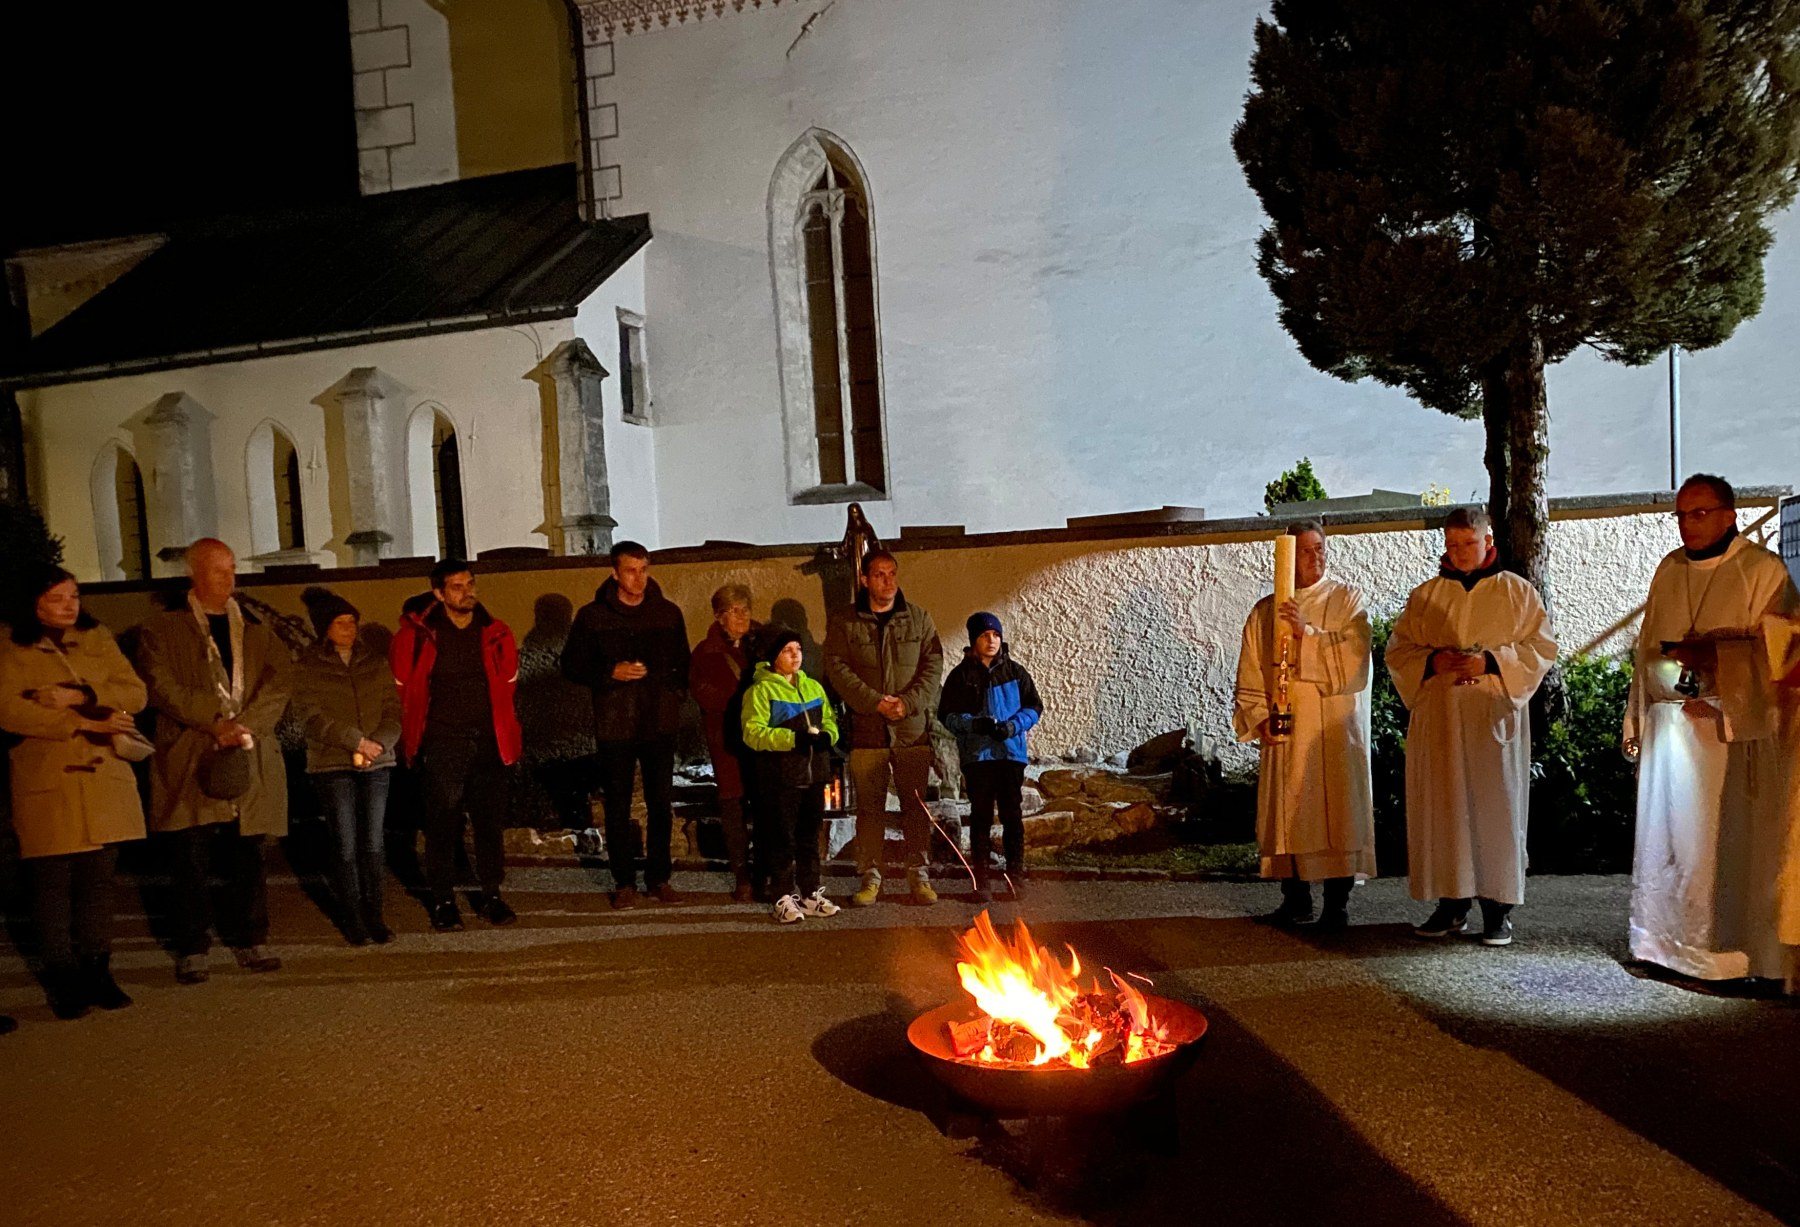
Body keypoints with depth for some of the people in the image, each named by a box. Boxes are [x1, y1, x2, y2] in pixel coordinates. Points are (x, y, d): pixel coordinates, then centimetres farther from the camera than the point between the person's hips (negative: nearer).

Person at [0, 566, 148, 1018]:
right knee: (53, 883, 0)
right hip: (46, 782, -3)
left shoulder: (96, 638, 12)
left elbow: (135, 692, 3)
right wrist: (83, 723, -18)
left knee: (98, 879, 7)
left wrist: (81, 697, -13)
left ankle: (97, 972, 16)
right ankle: (63, 981, 12)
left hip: (104, 777, 3)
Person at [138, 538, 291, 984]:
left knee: (247, 859, 7)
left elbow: (279, 682, 3)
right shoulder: (161, 629, 7)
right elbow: (160, 685, -6)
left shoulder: (256, 629, 15)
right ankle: (192, 950, 9)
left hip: (251, 759, 3)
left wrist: (245, 725, -12)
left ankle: (250, 941, 17)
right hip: (190, 762, -2)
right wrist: (215, 722, -15)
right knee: (191, 860, -1)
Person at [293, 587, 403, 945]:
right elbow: (310, 715, -10)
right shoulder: (308, 666, 0)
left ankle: (374, 916, 13)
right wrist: (357, 742, -18)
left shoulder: (375, 662, 10)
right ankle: (353, 920, 11)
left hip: (376, 764, 3)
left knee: (374, 844, 3)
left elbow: (393, 710, 6)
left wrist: (378, 744, -12)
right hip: (332, 765, -3)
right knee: (346, 847, -1)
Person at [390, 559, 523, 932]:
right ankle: (443, 901, 11)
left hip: (488, 741, 3)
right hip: (441, 743, -3)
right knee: (443, 822, -1)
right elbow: (401, 684, 6)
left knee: (490, 820, 7)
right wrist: (414, 731, 6)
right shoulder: (419, 634, -3)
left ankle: (490, 895, 19)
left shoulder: (496, 633, 6)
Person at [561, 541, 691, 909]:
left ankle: (659, 878, 18)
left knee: (661, 803, 6)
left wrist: (677, 694, 0)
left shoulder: (668, 613, 7)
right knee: (617, 806, 5)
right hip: (614, 724, -2)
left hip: (659, 723, 2)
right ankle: (624, 882, 16)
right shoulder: (592, 616, 1)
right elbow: (571, 665, 4)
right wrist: (611, 674, -11)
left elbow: (683, 663, 16)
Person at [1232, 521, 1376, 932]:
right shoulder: (1264, 611, 10)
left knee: (1336, 813, -3)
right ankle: (1296, 900, 18)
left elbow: (1354, 659, -11)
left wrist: (1307, 633, -19)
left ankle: (1337, 904, 6)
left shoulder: (1348, 599, 3)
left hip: (1335, 730, -3)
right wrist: (1259, 718, -3)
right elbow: (1250, 675, 9)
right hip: (1283, 734, 3)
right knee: (1287, 814, 6)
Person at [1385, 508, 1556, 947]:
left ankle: (1498, 908, 5)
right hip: (1438, 719, 2)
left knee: (1495, 808, -3)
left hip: (1493, 718, -2)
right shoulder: (1424, 597, 11)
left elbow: (1541, 647, 0)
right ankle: (1451, 903, 10)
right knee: (1442, 808, 1)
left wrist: (1490, 662, -14)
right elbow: (1397, 651, 9)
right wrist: (1431, 662, -11)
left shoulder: (1517, 592, 6)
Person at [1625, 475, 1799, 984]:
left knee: (1727, 840, -3)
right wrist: (1636, 720, 15)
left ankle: (1733, 949, 7)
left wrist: (1714, 653, -21)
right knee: (1667, 833, 7)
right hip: (1669, 724, 5)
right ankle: (1668, 941, 17)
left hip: (1731, 727, -5)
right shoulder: (1669, 570, 14)